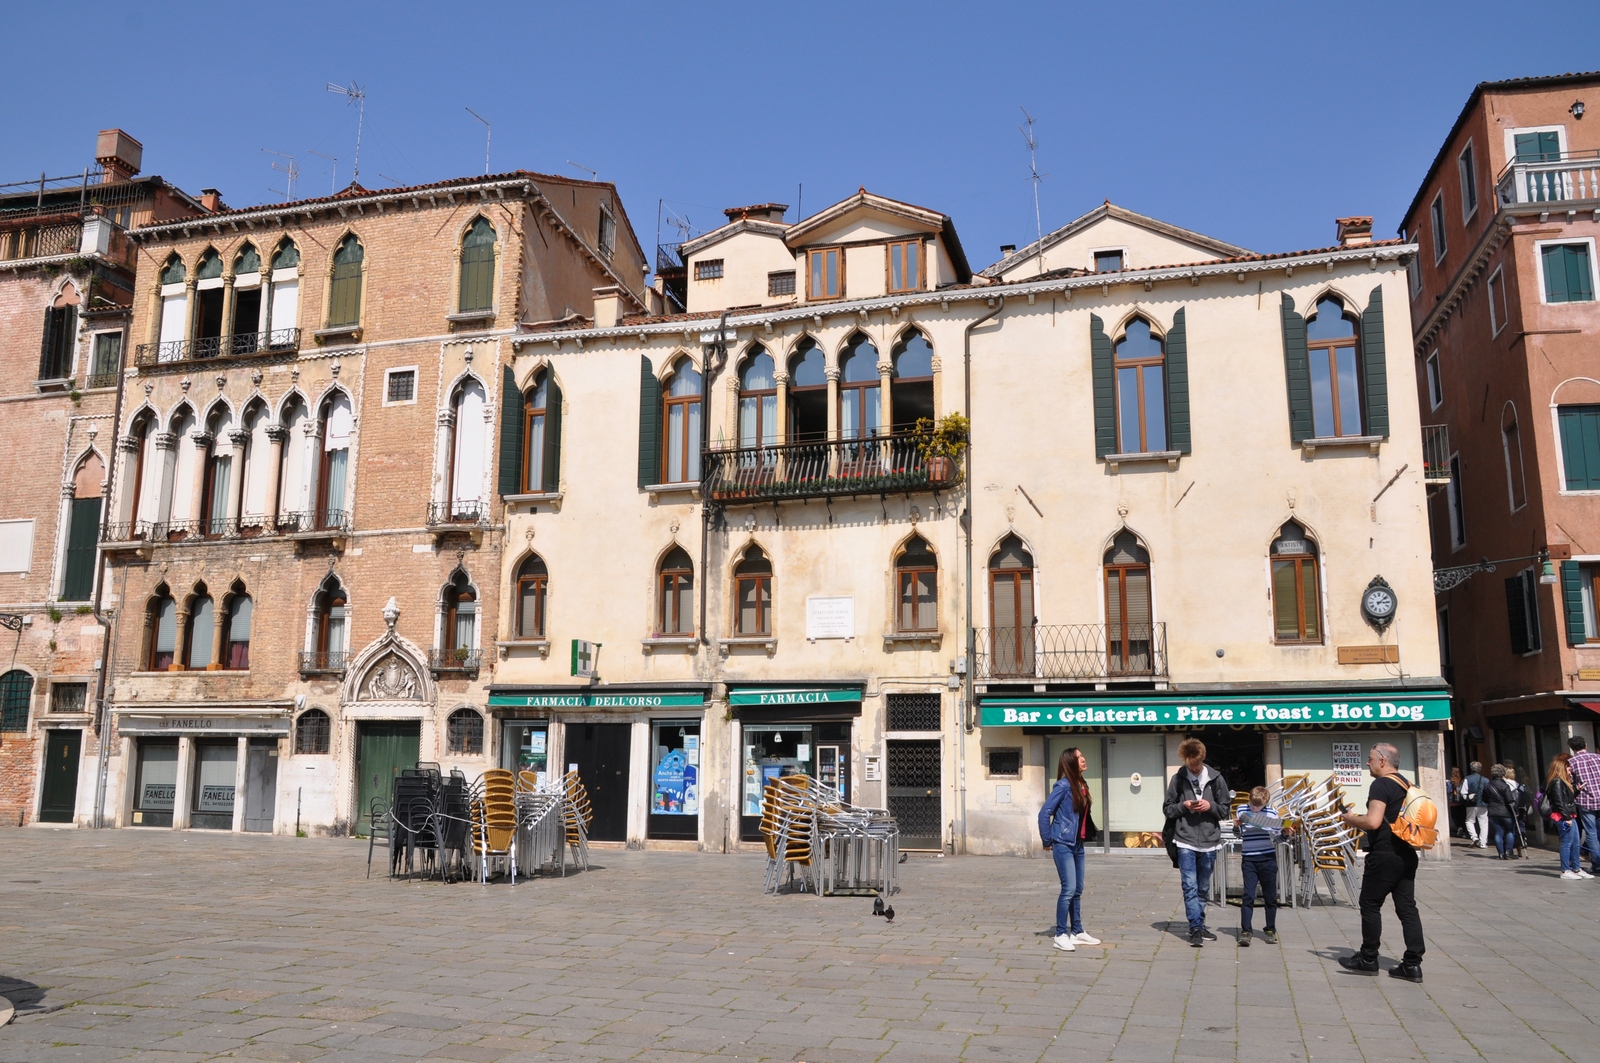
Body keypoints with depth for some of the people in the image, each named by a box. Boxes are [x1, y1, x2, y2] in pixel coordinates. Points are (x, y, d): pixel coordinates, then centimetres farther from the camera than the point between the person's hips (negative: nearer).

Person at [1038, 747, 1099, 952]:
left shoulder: (1082, 785, 8)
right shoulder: (1064, 785, -15)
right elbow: (1044, 813, -16)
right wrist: (1047, 841, -10)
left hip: (1078, 845, 8)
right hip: (1063, 845, -8)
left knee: (1077, 890, 13)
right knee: (1069, 889, -10)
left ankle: (1077, 932, 22)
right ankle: (1061, 935, -4)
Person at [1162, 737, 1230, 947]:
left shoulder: (1216, 778, 1)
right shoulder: (1178, 778, 0)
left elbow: (1225, 808, 8)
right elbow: (1167, 808, 5)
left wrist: (1210, 806, -12)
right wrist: (1183, 806, -13)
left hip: (1209, 842, 2)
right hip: (1186, 841, -2)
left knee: (1203, 889, 12)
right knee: (1190, 887, -8)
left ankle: (1198, 926, 23)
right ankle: (1196, 928, -6)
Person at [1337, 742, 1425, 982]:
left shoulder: (1381, 784, -14)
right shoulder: (1406, 784, 14)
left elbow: (1373, 821, -23)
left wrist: (1351, 819, -5)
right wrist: (1360, 820, 21)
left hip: (1384, 855, -8)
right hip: (1406, 854, 9)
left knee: (1370, 905, 3)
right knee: (1407, 907, 7)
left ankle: (1368, 959, 10)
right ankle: (1412, 964, 6)